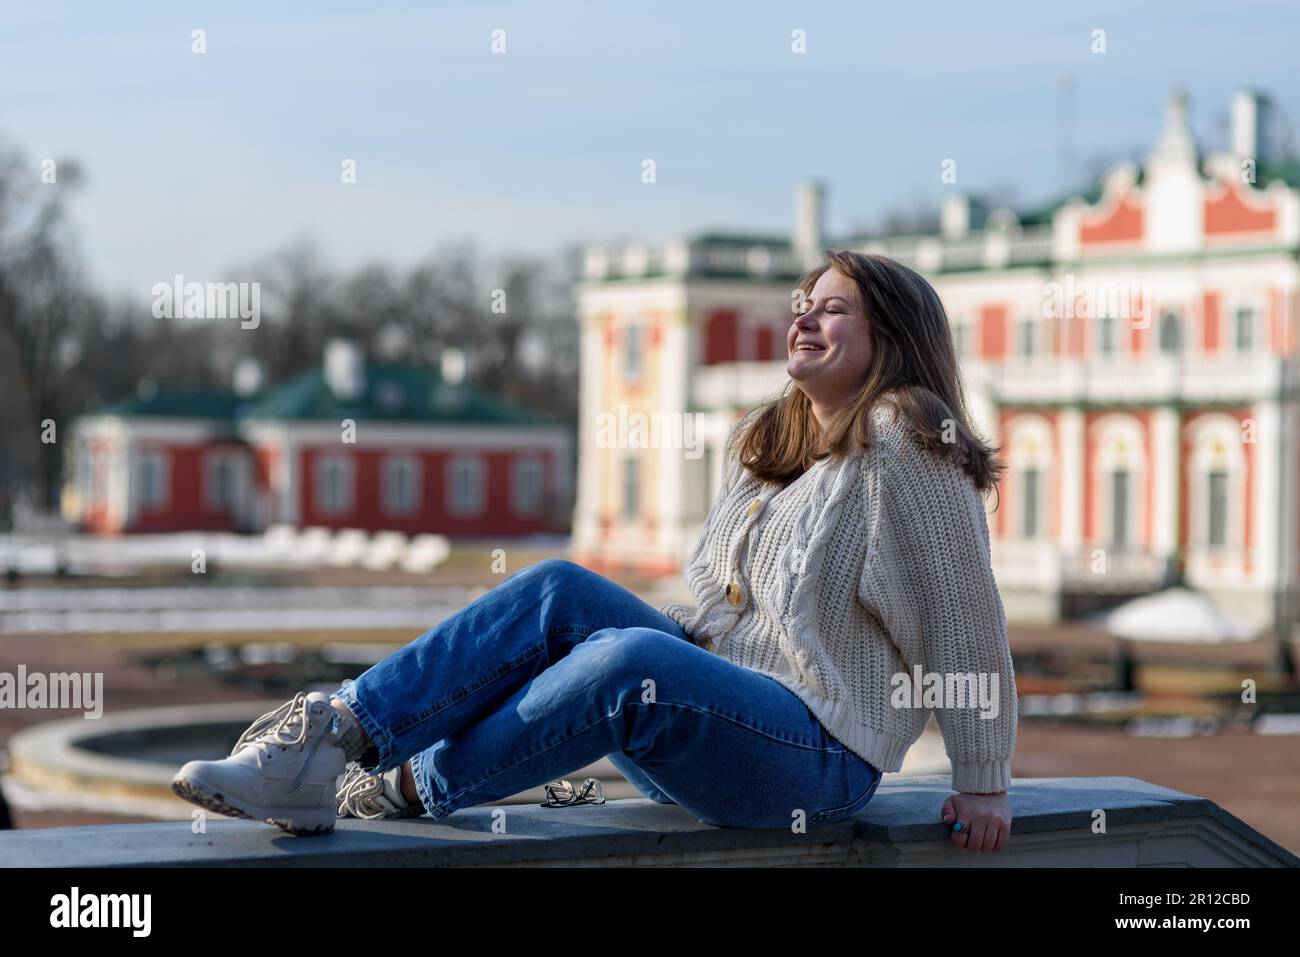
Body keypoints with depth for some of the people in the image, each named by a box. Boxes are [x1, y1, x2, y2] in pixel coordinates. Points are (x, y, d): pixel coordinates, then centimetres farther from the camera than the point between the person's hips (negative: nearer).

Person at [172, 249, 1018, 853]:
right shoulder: (762, 444, 19)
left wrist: (987, 784, -8)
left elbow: (965, 620, -9)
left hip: (817, 760, -8)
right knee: (559, 593, -17)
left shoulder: (902, 444, -8)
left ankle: (401, 793, -28)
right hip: (709, 701, 8)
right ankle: (335, 733, -29)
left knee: (631, 658, -36)